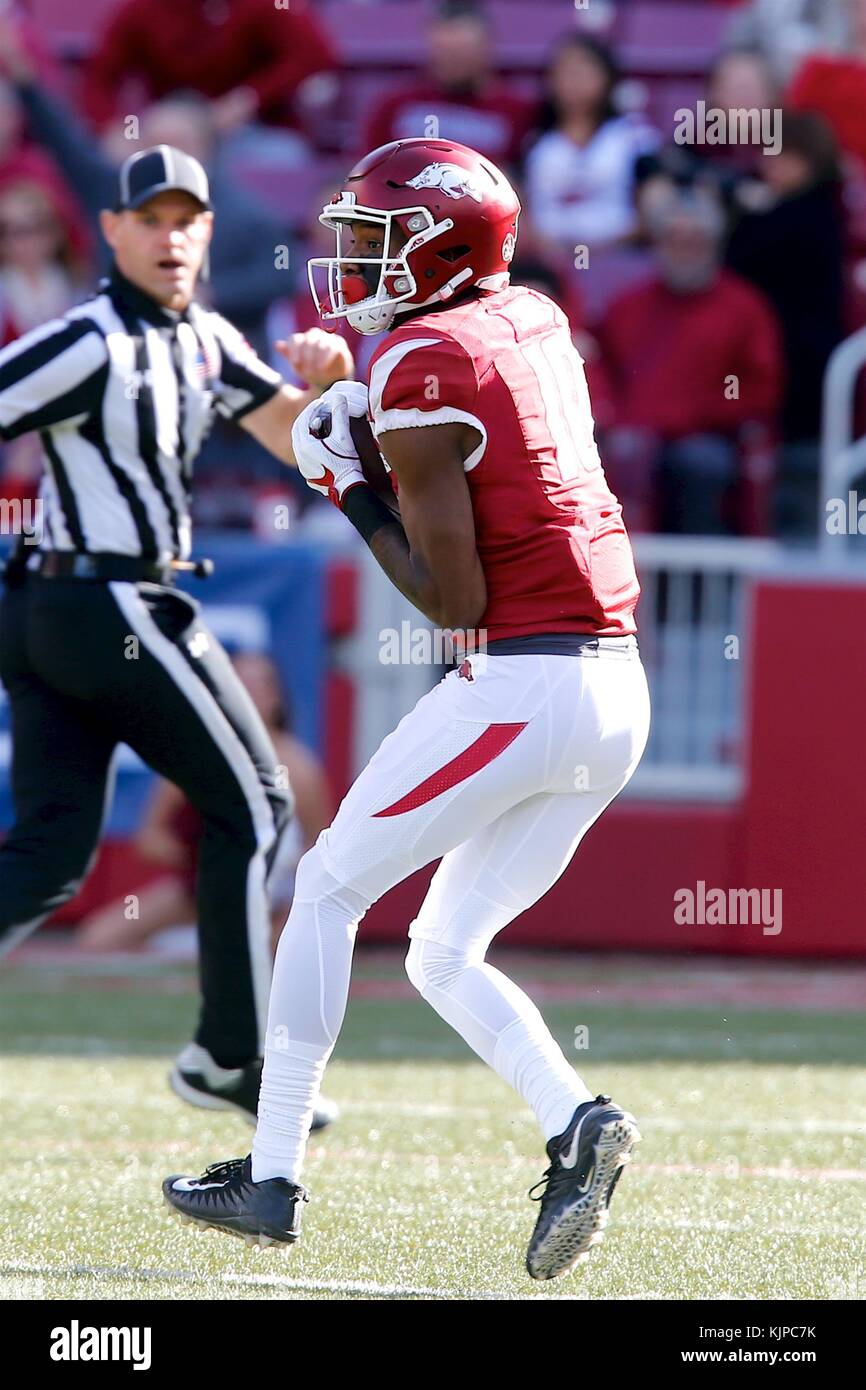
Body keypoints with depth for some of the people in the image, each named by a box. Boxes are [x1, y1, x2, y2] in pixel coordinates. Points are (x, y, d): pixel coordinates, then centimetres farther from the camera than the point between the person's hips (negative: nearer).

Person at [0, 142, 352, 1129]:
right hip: (115, 607, -9)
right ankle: (231, 1058, 10)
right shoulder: (89, 343, -14)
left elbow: (296, 439, 12)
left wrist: (331, 378, -7)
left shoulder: (204, 341, 13)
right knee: (251, 807, 3)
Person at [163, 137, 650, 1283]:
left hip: (520, 681, -8)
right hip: (619, 690, 8)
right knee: (445, 955, 15)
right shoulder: (536, 319, 13)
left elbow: (455, 599, -14)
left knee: (328, 890, 9)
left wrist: (353, 492, -3)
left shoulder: (420, 371, -12)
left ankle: (273, 1176, 10)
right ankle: (575, 1122, -8)